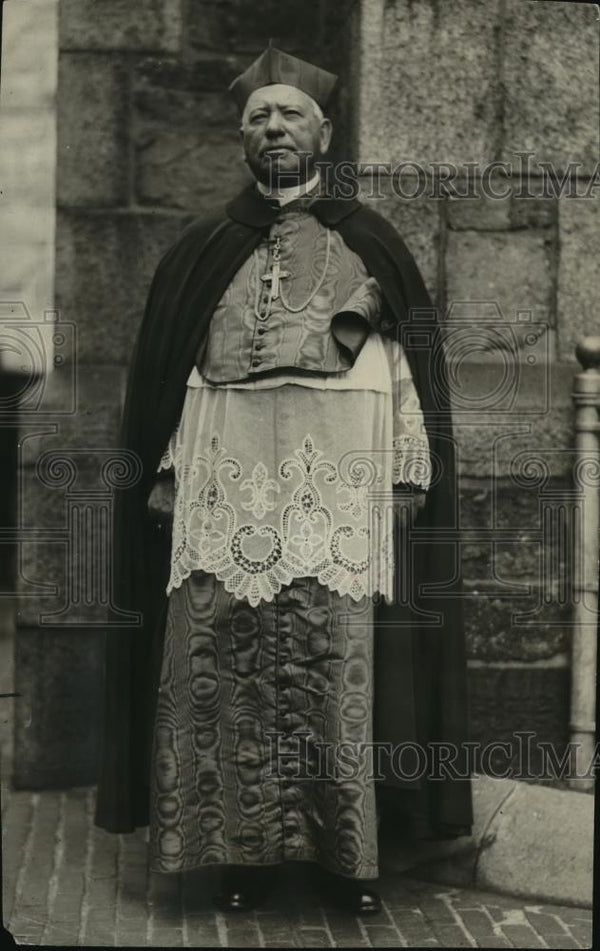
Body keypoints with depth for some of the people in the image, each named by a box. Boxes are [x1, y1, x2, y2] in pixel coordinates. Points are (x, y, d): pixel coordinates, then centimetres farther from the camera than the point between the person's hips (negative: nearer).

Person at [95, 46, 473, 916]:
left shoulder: (369, 243, 11)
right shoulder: (202, 251, 14)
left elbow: (408, 365, 7)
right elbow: (168, 375, 12)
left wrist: (408, 477, -2)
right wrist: (168, 474, 3)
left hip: (339, 483, -1)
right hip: (227, 483, 2)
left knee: (338, 664, -5)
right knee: (224, 660, -4)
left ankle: (347, 853, 6)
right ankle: (243, 848, 7)